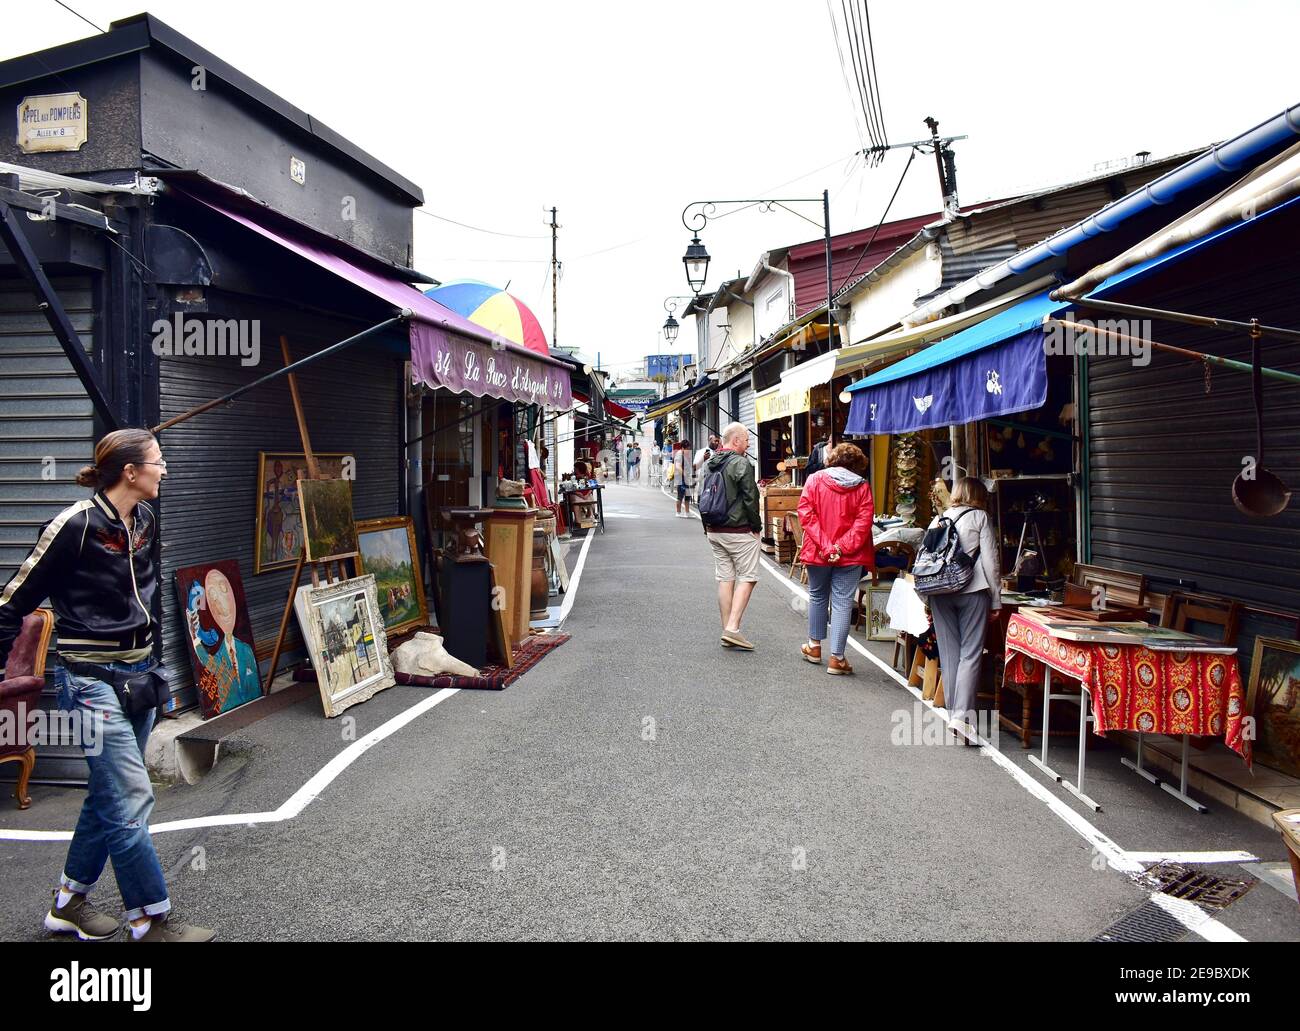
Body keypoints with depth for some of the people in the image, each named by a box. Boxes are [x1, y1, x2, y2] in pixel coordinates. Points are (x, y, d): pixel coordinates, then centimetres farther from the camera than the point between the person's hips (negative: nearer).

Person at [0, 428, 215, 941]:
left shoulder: (144, 520, 6)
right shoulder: (76, 524, -16)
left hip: (139, 672, 8)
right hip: (92, 679, -8)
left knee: (110, 793, 15)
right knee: (131, 798, -7)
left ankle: (68, 902, 32)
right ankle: (150, 922, 4)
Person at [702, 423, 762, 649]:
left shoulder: (708, 464, 11)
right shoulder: (741, 463, -14)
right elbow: (750, 499, -15)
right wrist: (756, 526, -3)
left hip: (714, 531, 8)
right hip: (739, 532, -7)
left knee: (725, 579, 11)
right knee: (747, 578, 0)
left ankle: (727, 632, 14)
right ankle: (733, 628, -9)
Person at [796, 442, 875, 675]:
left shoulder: (815, 479, -1)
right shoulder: (862, 486, -1)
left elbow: (806, 514, -9)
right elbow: (863, 521, -10)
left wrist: (824, 544, -12)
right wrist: (842, 547, -13)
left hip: (818, 551, 1)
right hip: (850, 555, -1)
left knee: (817, 597, 19)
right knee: (842, 603, 3)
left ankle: (815, 647, 31)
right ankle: (836, 658, 2)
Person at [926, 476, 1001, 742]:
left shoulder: (938, 519, 14)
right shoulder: (980, 517, 4)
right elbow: (990, 560, -1)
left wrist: (927, 600, 15)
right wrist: (996, 600, 4)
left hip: (939, 592, 4)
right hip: (973, 591, -4)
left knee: (949, 654, 10)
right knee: (970, 654, -3)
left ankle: (954, 713, 14)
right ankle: (962, 716, -11)